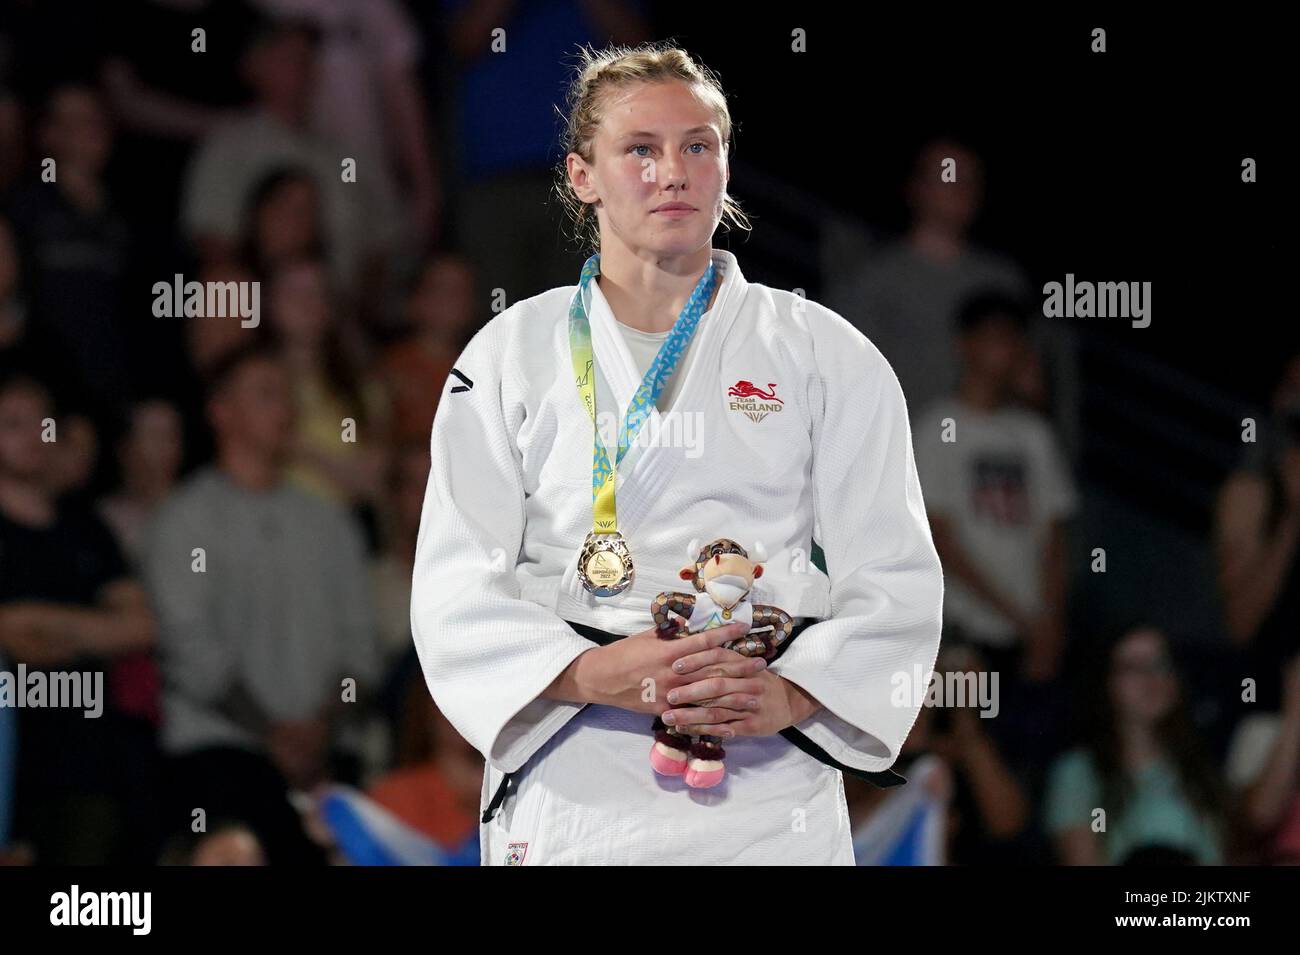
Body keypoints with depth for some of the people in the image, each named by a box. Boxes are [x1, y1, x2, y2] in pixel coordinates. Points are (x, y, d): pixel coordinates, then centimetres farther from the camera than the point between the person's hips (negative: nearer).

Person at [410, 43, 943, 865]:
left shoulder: (827, 356, 7)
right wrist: (592, 675, -16)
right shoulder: (512, 356, 7)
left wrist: (789, 697, -15)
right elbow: (457, 588, 0)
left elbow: (895, 580, 2)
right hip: (571, 791, 0)